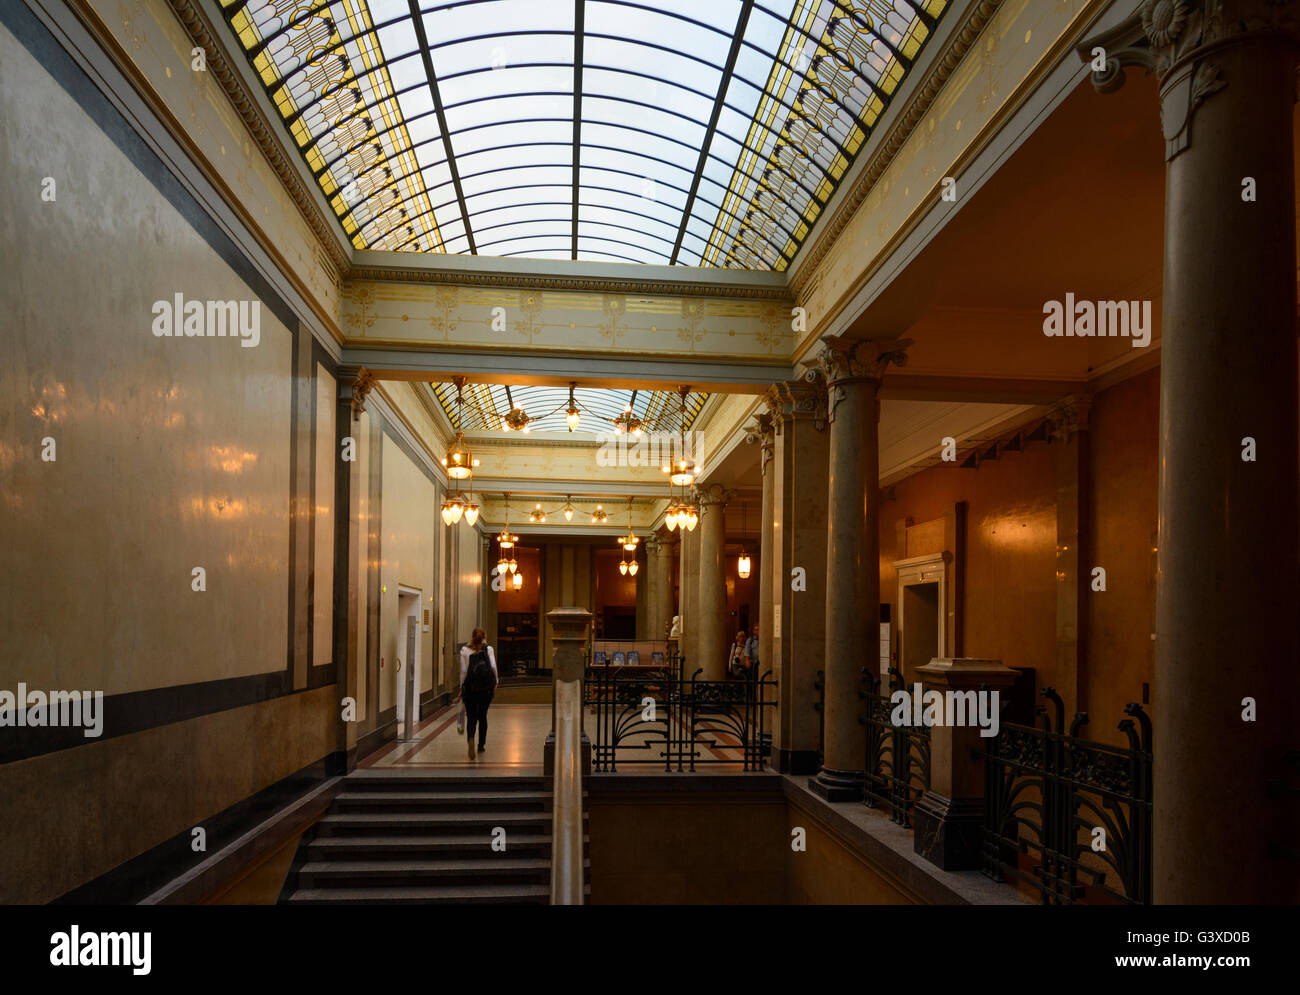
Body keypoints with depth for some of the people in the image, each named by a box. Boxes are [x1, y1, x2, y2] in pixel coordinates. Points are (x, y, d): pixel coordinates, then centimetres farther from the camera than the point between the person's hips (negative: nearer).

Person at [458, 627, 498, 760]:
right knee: (482, 716, 17)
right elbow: (493, 667, -10)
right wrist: (495, 683, 1)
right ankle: (481, 745, 23)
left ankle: (470, 739, -25)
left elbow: (463, 671, -1)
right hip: (486, 687, 1)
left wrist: (461, 688, 5)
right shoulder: (488, 649, 0)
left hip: (470, 687, -1)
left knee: (471, 717, 3)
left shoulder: (464, 650, 1)